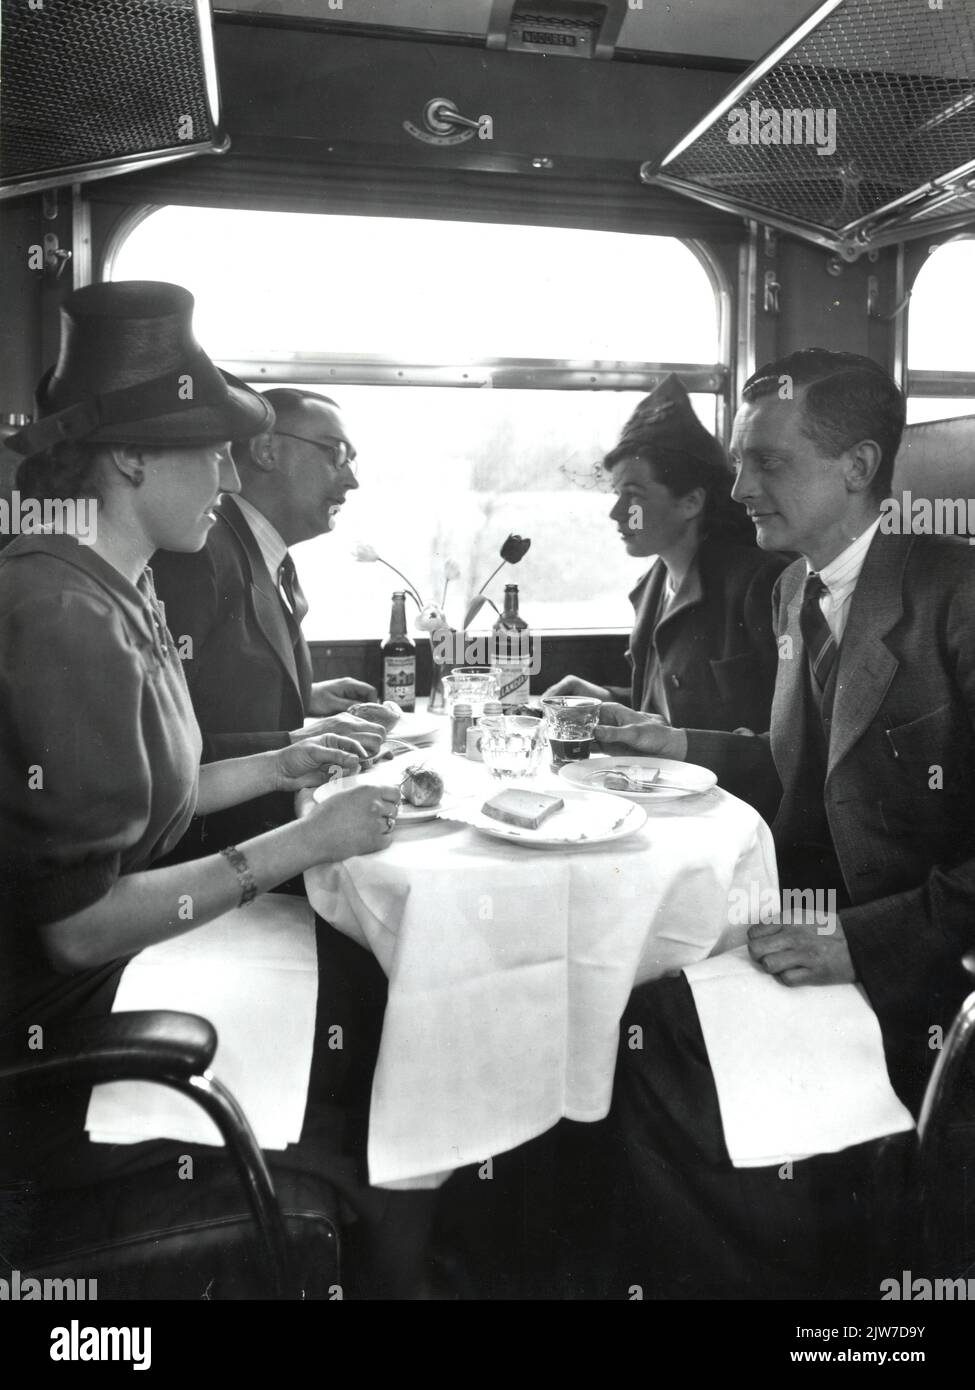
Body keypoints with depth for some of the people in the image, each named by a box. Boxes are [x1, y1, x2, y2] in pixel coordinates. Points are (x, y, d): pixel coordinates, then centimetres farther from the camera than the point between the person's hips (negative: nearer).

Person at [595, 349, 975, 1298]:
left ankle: (820, 1268, 7)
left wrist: (864, 943, -25)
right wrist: (676, 746, 5)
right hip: (824, 926, 7)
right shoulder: (796, 591, 8)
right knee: (642, 1015, -9)